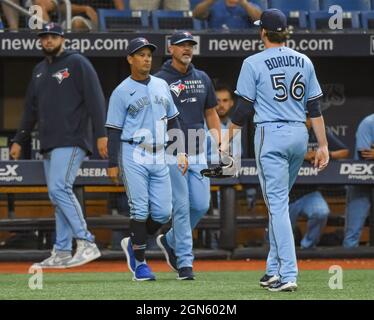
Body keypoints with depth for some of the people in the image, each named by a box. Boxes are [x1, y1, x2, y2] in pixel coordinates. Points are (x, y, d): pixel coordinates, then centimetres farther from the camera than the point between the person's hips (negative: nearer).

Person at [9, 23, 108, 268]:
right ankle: (62, 252, 6)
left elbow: (95, 98, -10)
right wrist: (19, 140, 24)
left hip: (71, 141, -8)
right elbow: (31, 108, 27)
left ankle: (87, 244, -22)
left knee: (59, 188, -20)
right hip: (49, 145, 8)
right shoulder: (39, 70, 20)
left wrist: (101, 134, -18)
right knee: (58, 196, 6)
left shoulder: (77, 63, -2)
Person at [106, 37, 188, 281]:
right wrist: (113, 164, -9)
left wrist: (181, 152, 10)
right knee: (140, 210, -7)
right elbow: (114, 130, -4)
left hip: (159, 157, 5)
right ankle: (140, 262, 3)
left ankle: (133, 243, 24)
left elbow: (173, 121, 18)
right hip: (134, 157, -5)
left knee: (163, 213, 1)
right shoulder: (122, 92, -3)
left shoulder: (161, 86, 13)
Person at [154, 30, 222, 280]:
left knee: (201, 205, 1)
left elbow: (211, 113, 19)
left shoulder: (202, 79, 12)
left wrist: (219, 142, 8)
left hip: (198, 154, 5)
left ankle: (171, 241, 25)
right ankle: (184, 262, 1)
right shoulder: (160, 80, -3)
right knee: (181, 207, -5)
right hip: (172, 155, -5)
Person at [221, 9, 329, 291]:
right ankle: (274, 270, 21)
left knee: (277, 205, -7)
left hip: (271, 135, -5)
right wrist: (323, 145, 10)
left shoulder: (254, 63, -6)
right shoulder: (304, 62, 8)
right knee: (278, 202, 18)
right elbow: (315, 107, 7)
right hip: (299, 136, 5)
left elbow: (243, 108, -5)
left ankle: (288, 275, -15)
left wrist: (227, 139, 5)